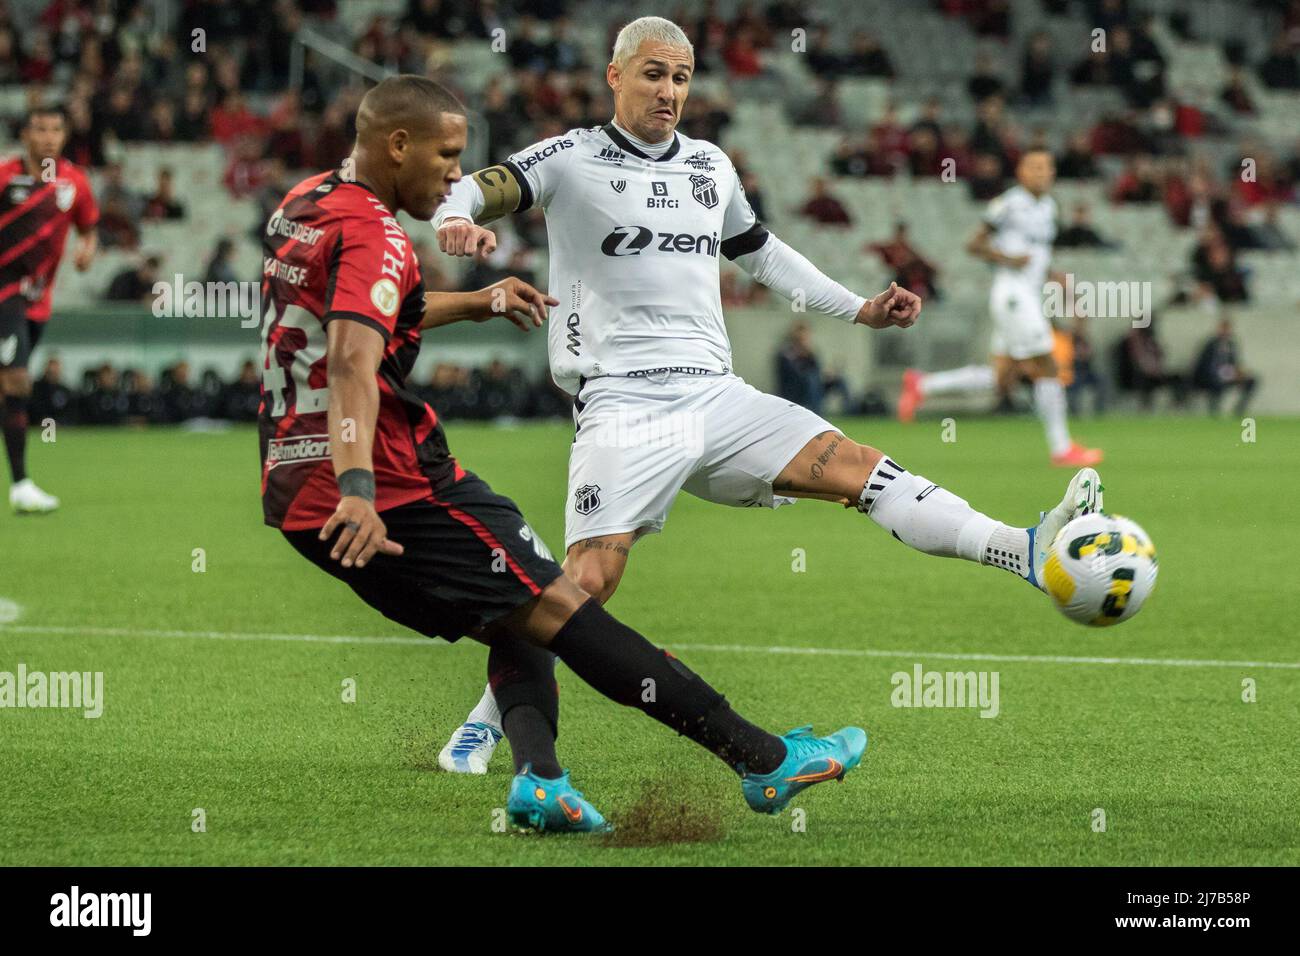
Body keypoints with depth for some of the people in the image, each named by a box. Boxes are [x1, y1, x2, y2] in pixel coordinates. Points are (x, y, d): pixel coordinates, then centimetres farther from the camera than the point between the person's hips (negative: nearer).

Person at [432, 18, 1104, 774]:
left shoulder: (711, 167, 19)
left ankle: (1030, 553, -22)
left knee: (857, 467, -12)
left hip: (715, 395, 5)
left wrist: (859, 309, 30)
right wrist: (458, 221, -35)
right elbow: (480, 190, -11)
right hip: (623, 405, -5)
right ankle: (483, 726, 0)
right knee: (588, 580, -17)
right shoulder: (573, 159, 2)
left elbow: (760, 251, 35)